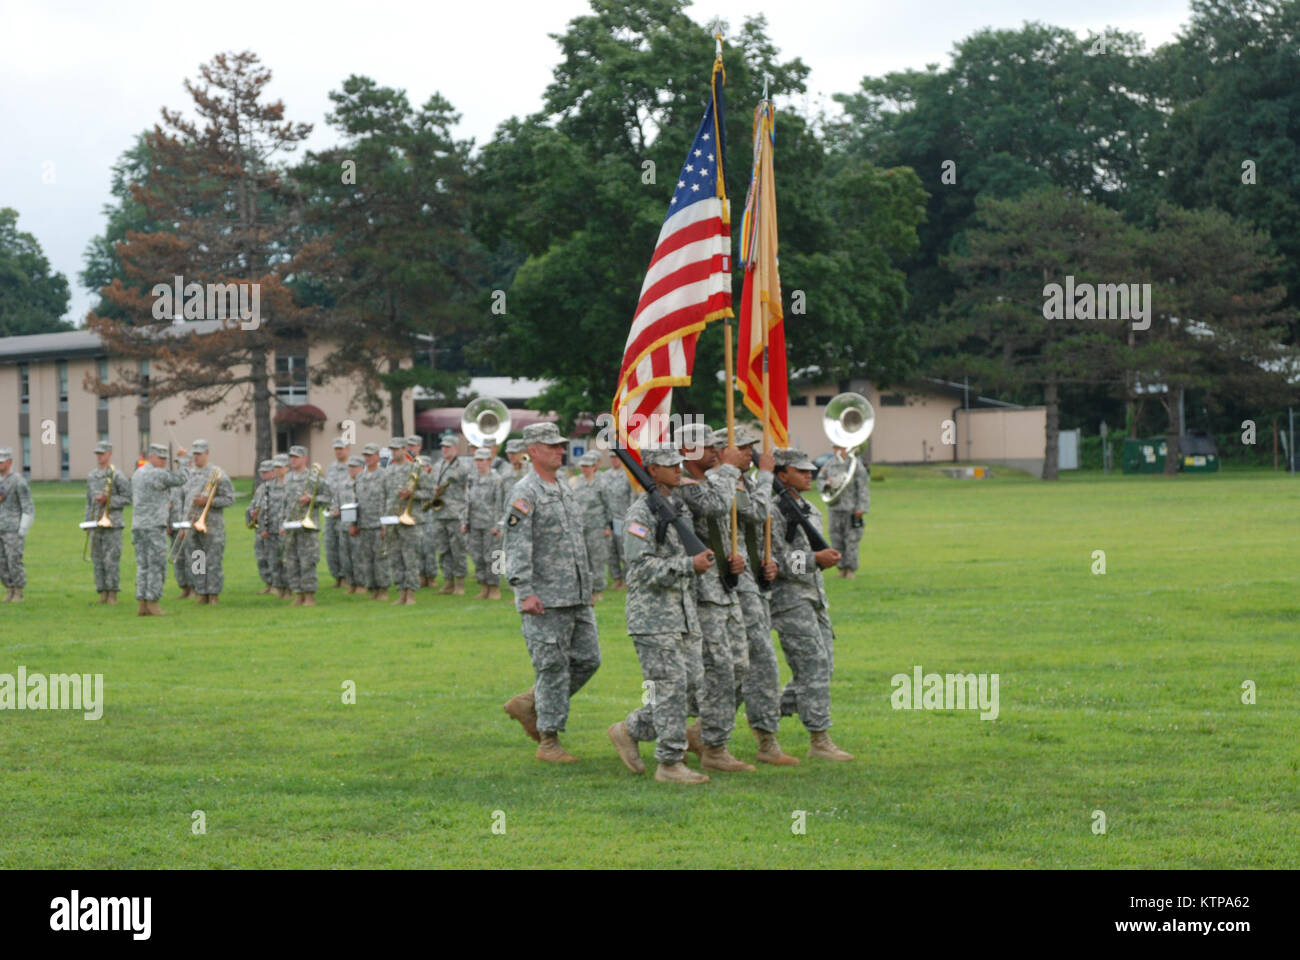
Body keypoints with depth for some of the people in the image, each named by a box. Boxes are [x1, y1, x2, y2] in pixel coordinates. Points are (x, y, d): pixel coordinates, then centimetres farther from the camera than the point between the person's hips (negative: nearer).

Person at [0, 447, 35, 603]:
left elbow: (28, 508, -12)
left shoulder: (19, 481, -12)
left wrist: (22, 533, -16)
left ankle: (18, 594, 4)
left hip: (14, 530, -6)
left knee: (15, 562, -6)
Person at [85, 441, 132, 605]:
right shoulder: (91, 476, 15)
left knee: (112, 559, -7)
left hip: (112, 523, -6)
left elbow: (127, 498, -6)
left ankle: (113, 594, -3)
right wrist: (87, 520, 13)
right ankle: (102, 592, 10)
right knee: (98, 559, 5)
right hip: (95, 522, 6)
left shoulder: (117, 475, -4)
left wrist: (108, 500, -16)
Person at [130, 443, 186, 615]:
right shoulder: (157, 474, -13)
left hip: (138, 526, 9)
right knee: (157, 567, -4)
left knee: (143, 567, 8)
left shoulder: (137, 474, 16)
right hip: (154, 527, -9)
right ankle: (153, 605, -6)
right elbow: (180, 480, -12)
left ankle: (143, 606, 6)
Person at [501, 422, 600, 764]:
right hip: (545, 600, -8)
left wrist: (585, 586, 23)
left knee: (587, 659, 6)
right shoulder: (524, 493, -9)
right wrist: (524, 592, -24)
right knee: (553, 667, -5)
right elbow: (517, 546, -17)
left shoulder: (565, 490, 17)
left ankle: (528, 704, 20)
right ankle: (549, 742, 4)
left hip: (577, 597, 8)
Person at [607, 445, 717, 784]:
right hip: (652, 615, -9)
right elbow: (642, 567, -19)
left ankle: (628, 731, 25)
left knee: (672, 690, 9)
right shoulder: (640, 512, -12)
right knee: (670, 688, -8)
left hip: (678, 615, 9)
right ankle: (670, 763, -3)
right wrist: (689, 565, -23)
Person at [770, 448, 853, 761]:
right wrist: (815, 560, -24)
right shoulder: (772, 510, -11)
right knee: (813, 666, -10)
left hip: (814, 597, 9)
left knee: (822, 665, 8)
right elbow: (773, 559, -18)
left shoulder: (811, 511, 17)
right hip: (788, 599, -9)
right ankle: (819, 740, -6)